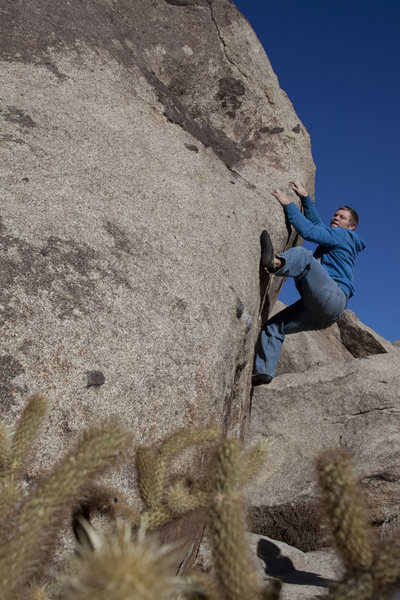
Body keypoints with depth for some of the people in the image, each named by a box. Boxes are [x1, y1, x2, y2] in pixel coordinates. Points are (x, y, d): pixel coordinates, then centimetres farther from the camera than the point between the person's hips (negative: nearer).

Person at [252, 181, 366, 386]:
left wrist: (288, 204, -4)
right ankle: (263, 370, -6)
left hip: (332, 297, -9)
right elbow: (316, 223, 42)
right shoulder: (332, 240, 33)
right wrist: (305, 197, 33)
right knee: (273, 326, 4)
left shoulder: (345, 235, 7)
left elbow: (309, 231, -7)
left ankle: (276, 262, -58)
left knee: (302, 255, -26)